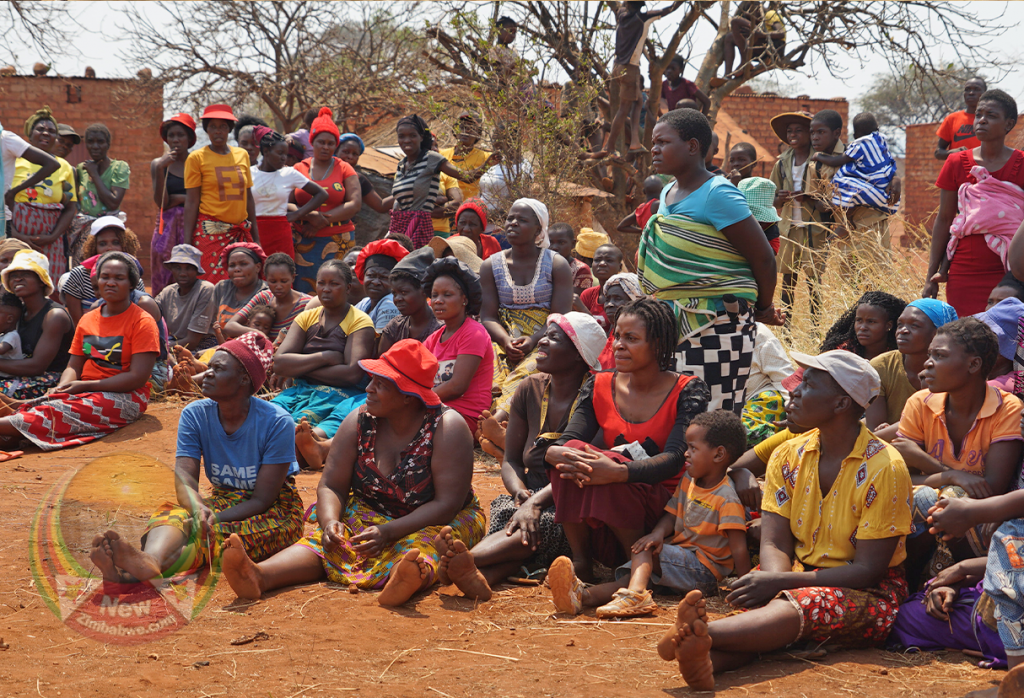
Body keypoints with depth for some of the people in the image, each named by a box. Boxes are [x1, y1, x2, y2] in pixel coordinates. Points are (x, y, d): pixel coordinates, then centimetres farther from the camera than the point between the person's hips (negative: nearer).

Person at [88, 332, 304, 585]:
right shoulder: (195, 414, -4)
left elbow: (262, 500, -20)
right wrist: (198, 509, -39)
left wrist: (213, 519, -34)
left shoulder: (276, 422, -18)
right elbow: (185, 475, -16)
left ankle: (137, 572, -62)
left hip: (275, 510, -4)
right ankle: (149, 560, -65)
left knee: (222, 535, -37)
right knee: (174, 512, -30)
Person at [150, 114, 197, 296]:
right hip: (168, 227, 1)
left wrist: (180, 198, -5)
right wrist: (160, 169, -11)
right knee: (164, 284, -4)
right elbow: (161, 202, -2)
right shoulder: (159, 163, 9)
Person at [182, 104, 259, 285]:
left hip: (240, 232, 4)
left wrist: (255, 236, 12)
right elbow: (191, 202, -2)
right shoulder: (196, 158, 1)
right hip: (210, 233, -4)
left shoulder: (242, 155, 11)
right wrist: (187, 243, -7)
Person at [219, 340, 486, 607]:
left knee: (422, 545, -39)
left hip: (434, 523, -4)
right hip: (368, 517, 4)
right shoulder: (359, 422, -2)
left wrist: (389, 532, -32)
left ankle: (415, 575, -74)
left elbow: (447, 503, -21)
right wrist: (330, 522, -25)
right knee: (323, 542, -26)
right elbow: (331, 485, -2)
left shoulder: (447, 428, -15)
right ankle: (260, 576, -53)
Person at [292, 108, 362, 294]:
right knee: (304, 290, -6)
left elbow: (355, 204, -3)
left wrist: (322, 221, -10)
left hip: (338, 241, -1)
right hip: (305, 242, 1)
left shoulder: (344, 169, 8)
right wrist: (309, 216, -16)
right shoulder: (299, 169, 11)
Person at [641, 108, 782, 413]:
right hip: (676, 320, 9)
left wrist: (763, 310, 5)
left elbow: (764, 258, -10)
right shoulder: (668, 193, 14)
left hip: (716, 325, -9)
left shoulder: (718, 195, -13)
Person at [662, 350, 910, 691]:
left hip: (868, 593, -5)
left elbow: (868, 570, -16)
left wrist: (781, 584, -25)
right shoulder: (788, 457, 5)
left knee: (801, 606, -36)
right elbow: (774, 544, -1)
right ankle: (705, 660, -62)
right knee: (763, 602, -30)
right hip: (801, 579, 5)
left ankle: (701, 633, -62)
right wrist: (773, 585, -27)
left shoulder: (884, 468, -13)